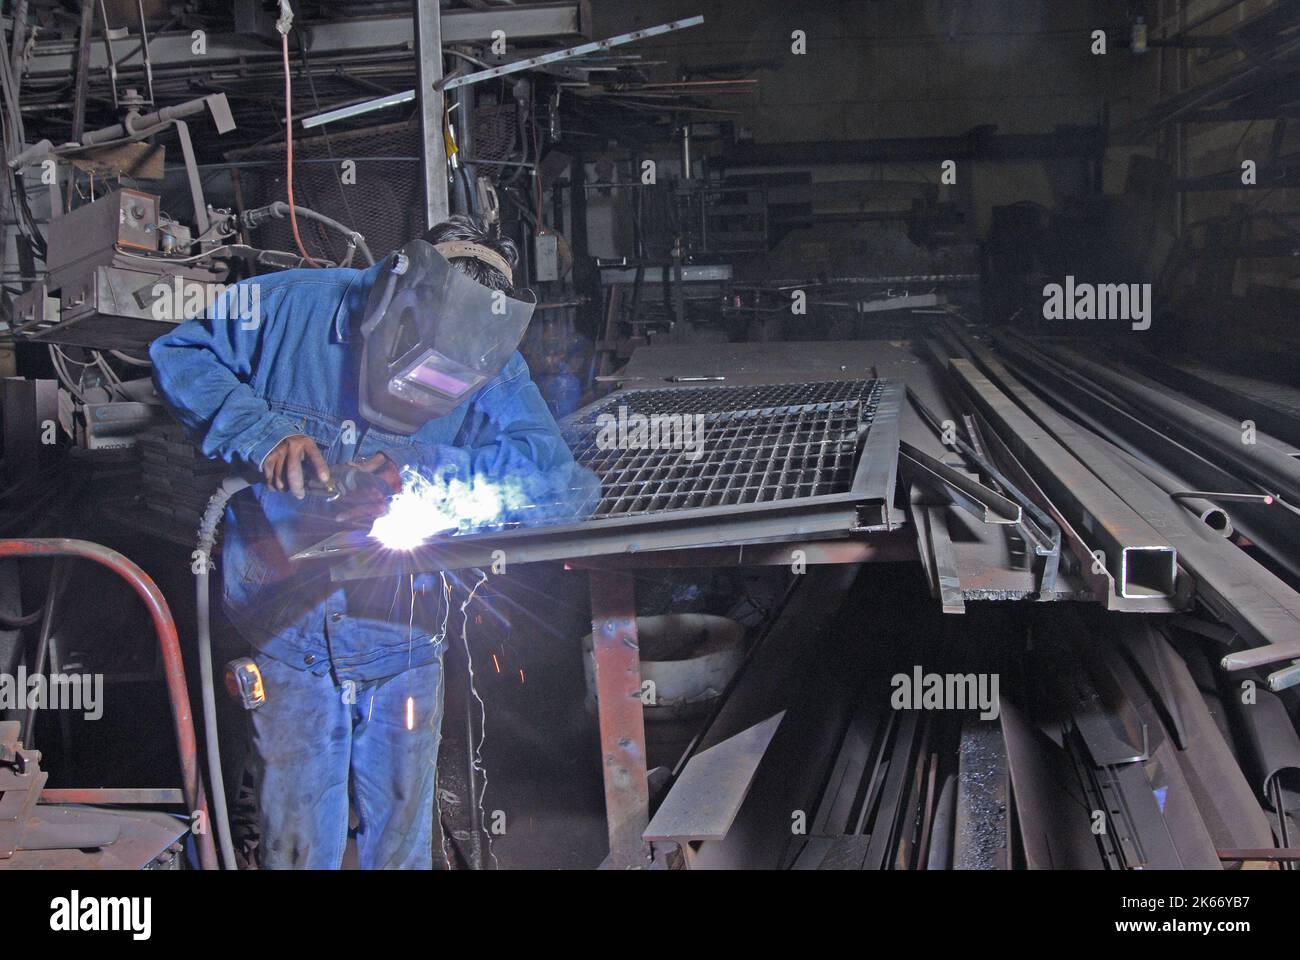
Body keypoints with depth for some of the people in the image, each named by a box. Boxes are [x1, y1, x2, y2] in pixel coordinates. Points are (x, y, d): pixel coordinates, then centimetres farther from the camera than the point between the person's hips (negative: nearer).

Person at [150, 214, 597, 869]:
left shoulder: (490, 362, -7)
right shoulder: (291, 307, -8)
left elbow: (544, 463, -16)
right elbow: (180, 354, -1)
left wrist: (422, 470, -26)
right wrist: (263, 436, -16)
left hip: (401, 640, 1)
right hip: (287, 636, -1)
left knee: (400, 842, 14)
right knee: (297, 844, 8)